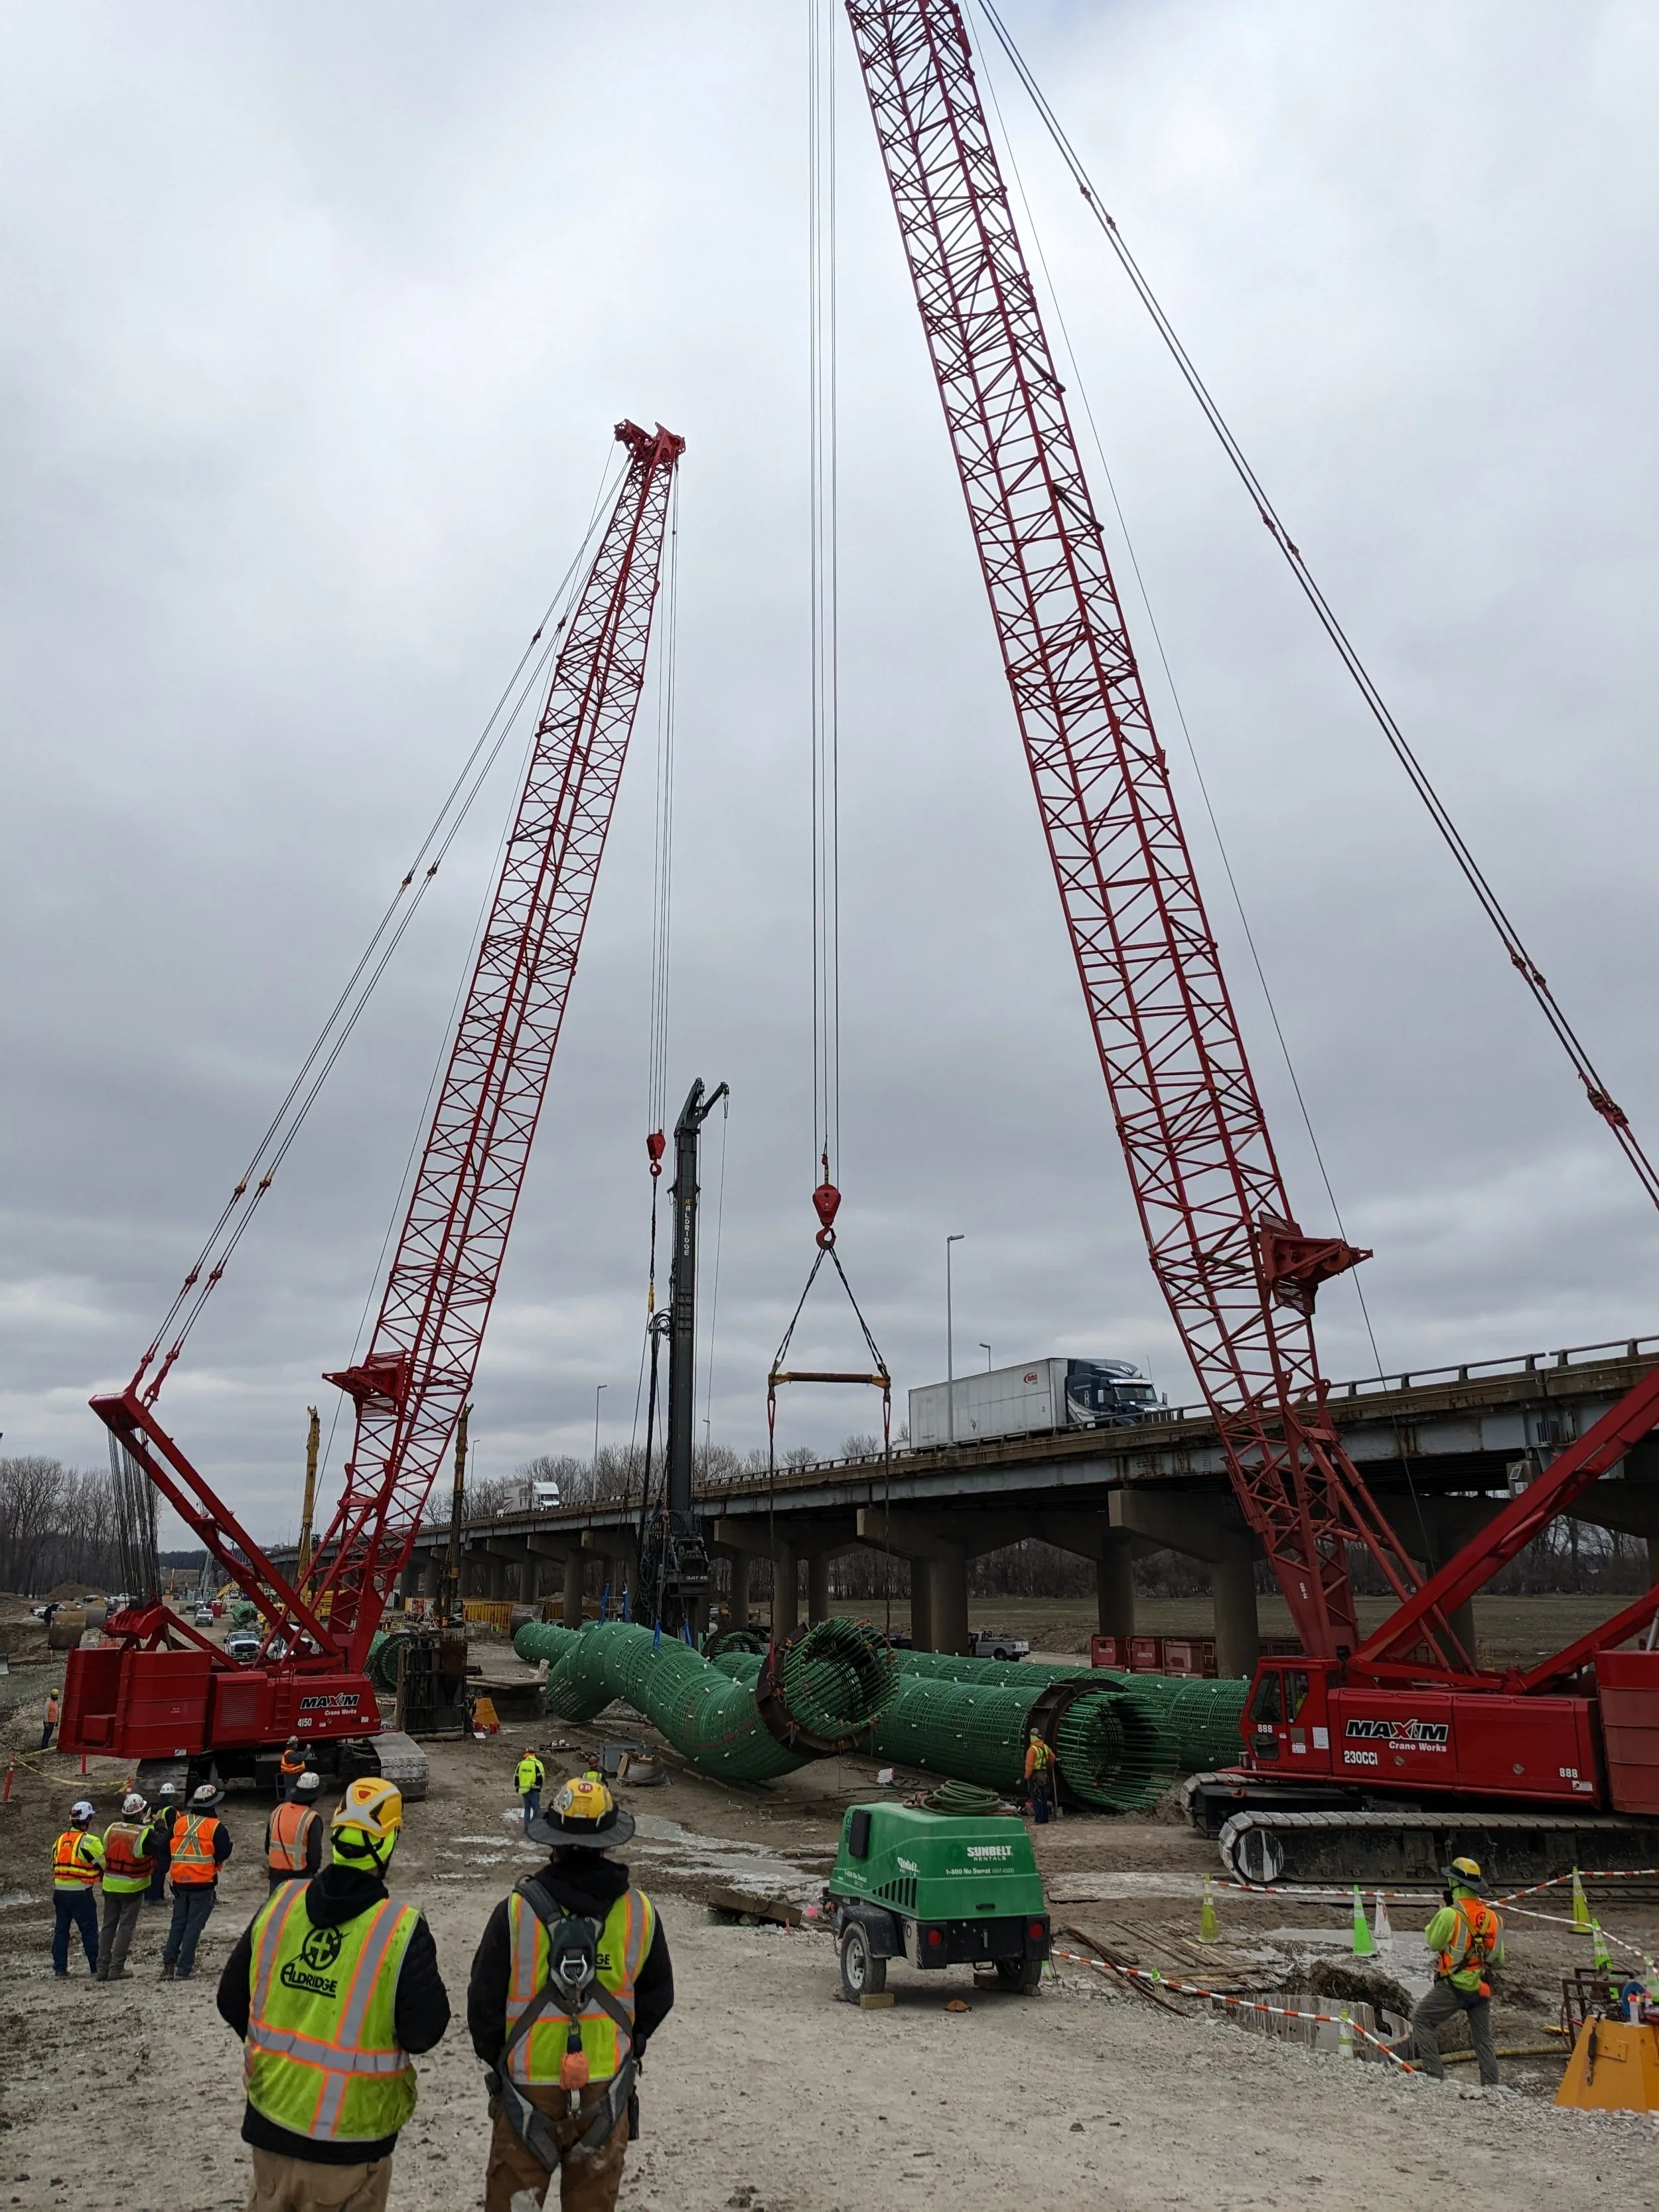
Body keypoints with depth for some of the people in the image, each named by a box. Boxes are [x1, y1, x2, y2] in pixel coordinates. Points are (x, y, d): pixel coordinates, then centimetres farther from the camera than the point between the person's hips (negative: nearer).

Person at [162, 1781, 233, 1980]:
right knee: (194, 1925, 2)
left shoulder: (179, 1823, 4)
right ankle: (184, 1969, 0)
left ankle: (168, 1965, 13)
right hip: (204, 1883, -5)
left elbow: (167, 1849, 9)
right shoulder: (215, 1826, -11)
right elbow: (224, 1852, -13)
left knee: (178, 1923, 17)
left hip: (180, 1882, 5)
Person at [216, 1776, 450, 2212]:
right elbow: (424, 2032, -19)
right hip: (349, 2140, -4)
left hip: (271, 2122, 4)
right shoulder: (403, 1930, -23)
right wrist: (429, 1981, 0)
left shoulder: (280, 1903, -9)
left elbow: (232, 2000, 2)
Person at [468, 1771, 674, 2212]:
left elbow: (484, 2001, -7)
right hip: (607, 2090, 2)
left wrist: (499, 2059, 10)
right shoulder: (639, 1913, -10)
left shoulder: (516, 1912, -16)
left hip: (528, 2088, -2)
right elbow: (657, 1998, 3)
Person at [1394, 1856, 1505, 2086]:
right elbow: (1499, 1959, 10)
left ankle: (1433, 2073, 0)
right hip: (1482, 1987, 6)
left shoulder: (1450, 1915, -18)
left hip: (1454, 1985, -6)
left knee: (1422, 2020, 5)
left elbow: (1433, 1942, -3)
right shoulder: (1492, 1917, 1)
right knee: (1483, 2036, 17)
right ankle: (1491, 2084, 14)